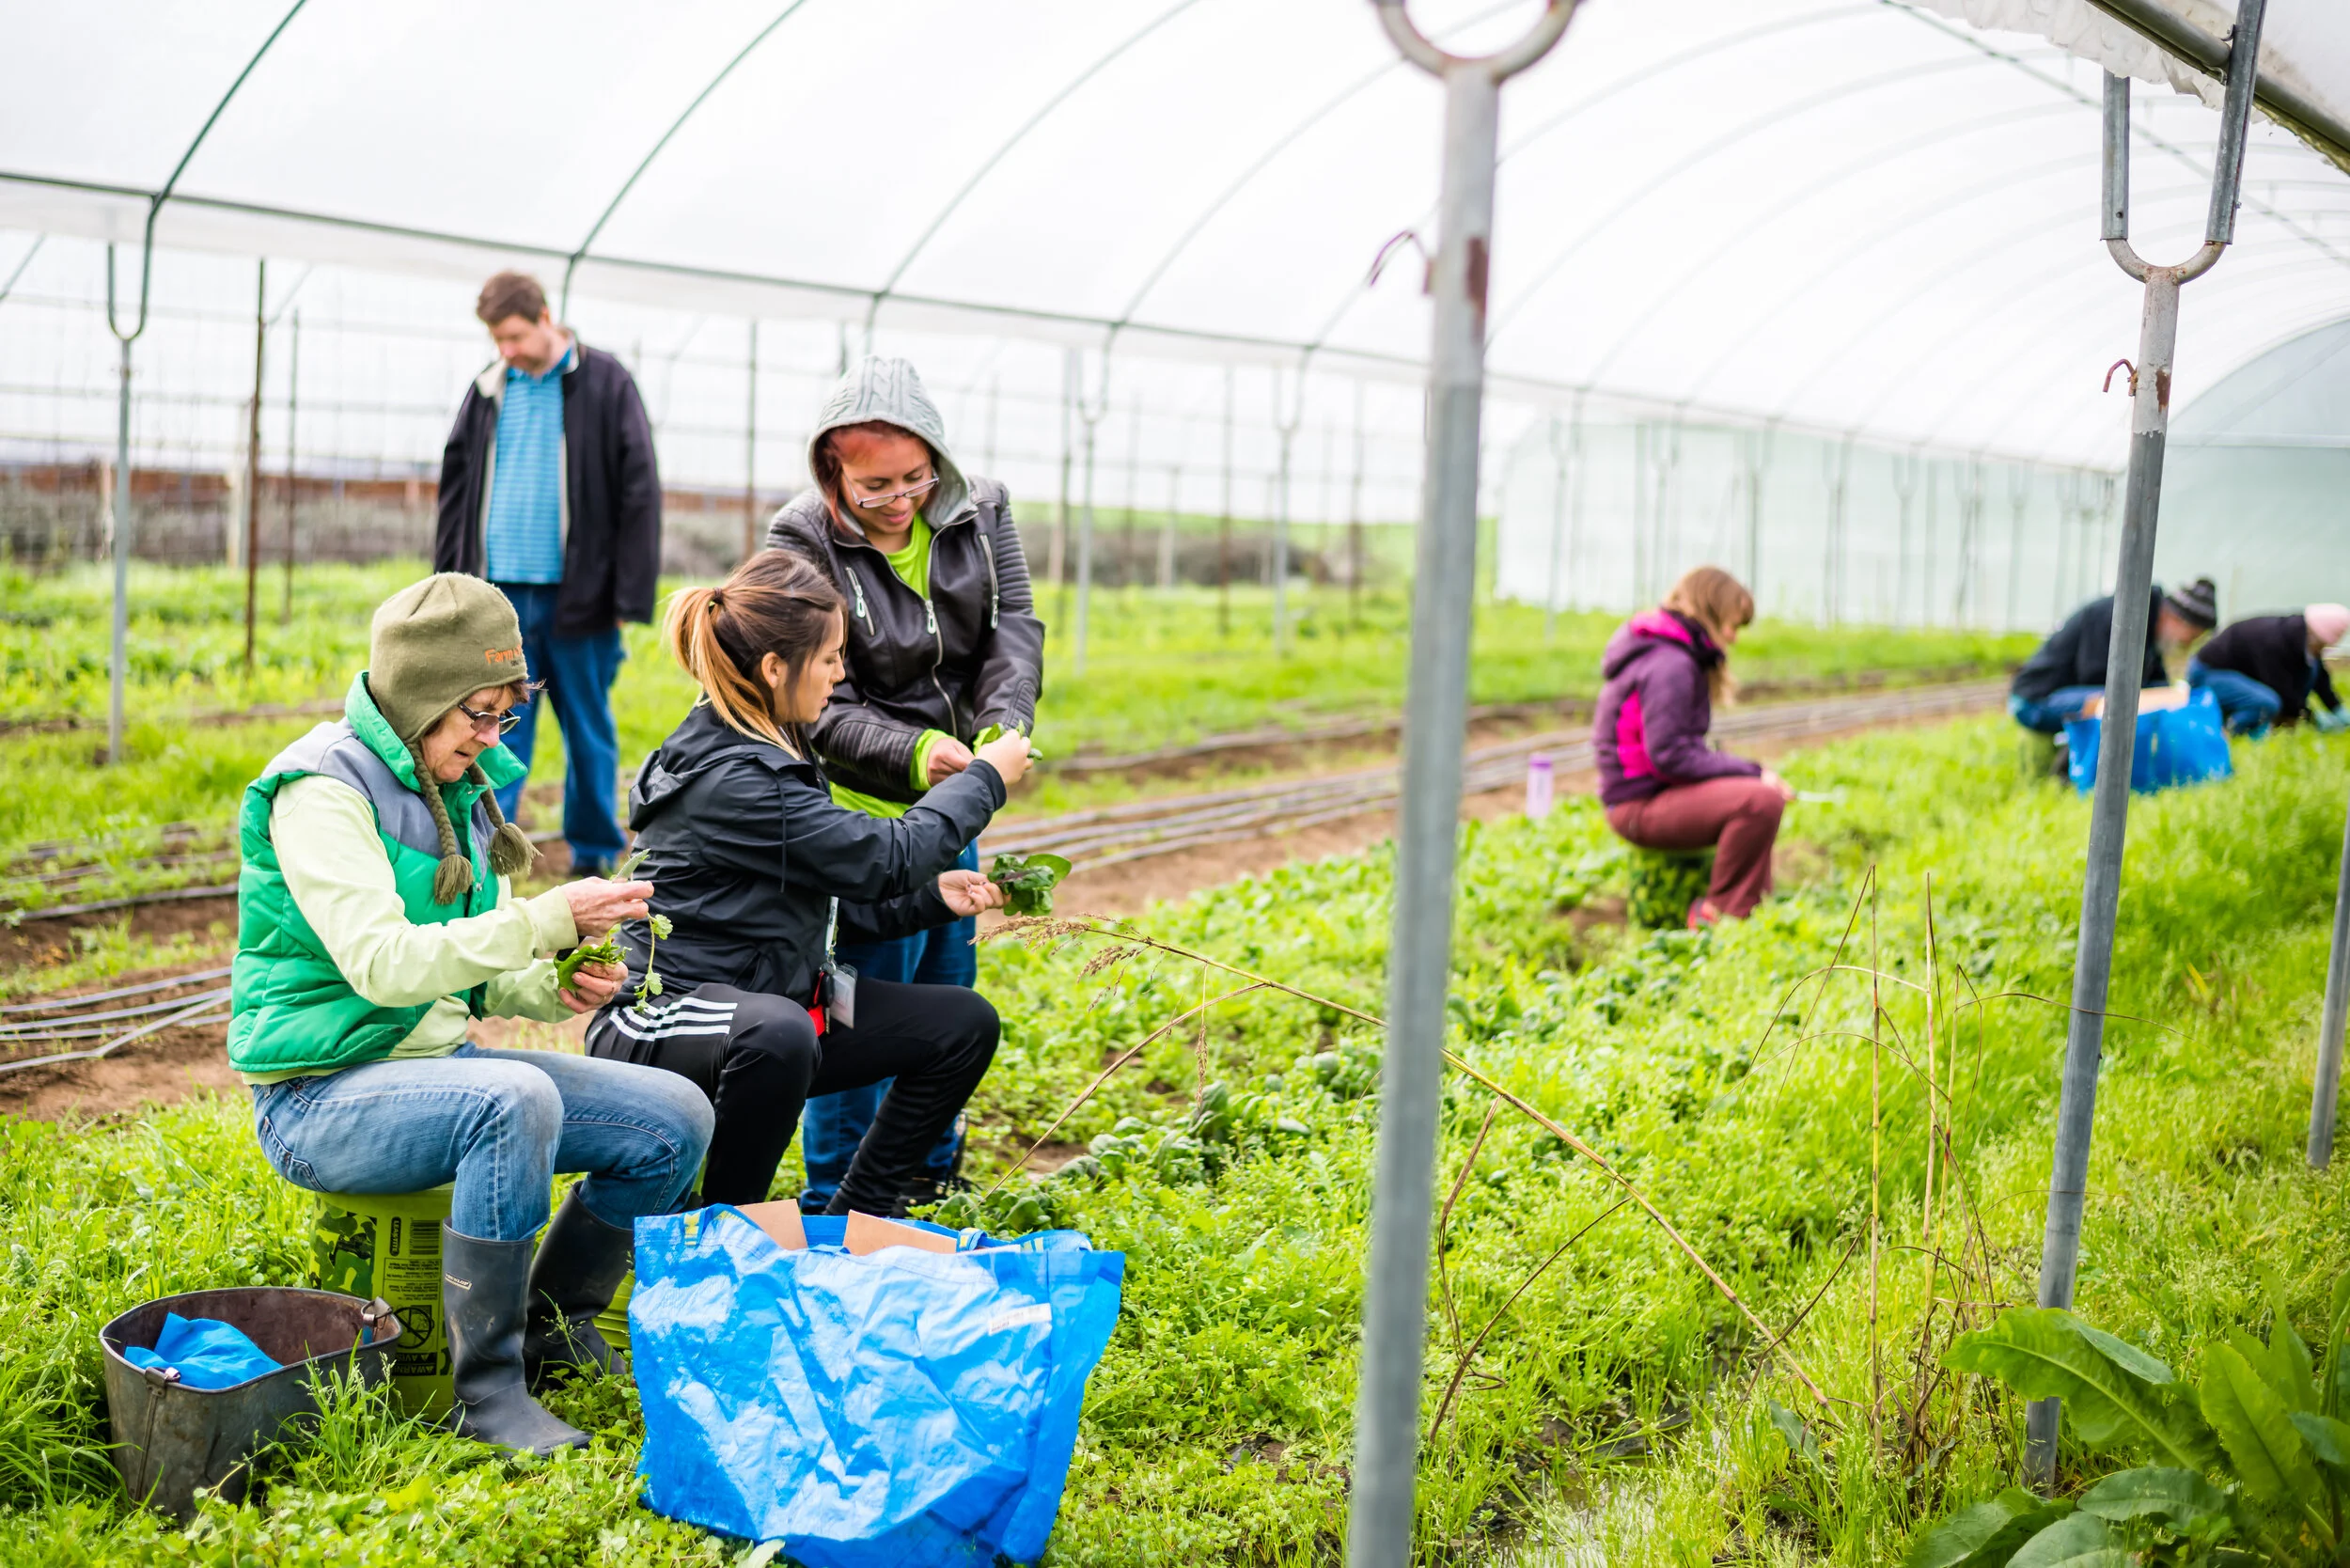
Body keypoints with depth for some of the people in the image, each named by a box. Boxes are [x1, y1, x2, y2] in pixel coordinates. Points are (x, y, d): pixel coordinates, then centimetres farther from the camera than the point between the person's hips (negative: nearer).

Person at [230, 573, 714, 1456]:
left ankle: (554, 1329, 15)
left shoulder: (458, 786, 10)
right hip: (323, 1092, -8)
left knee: (676, 1117, -5)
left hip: (436, 1062, 8)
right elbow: (382, 963, -27)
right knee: (516, 1099, -37)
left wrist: (554, 987, -8)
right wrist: (549, 919, -31)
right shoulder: (323, 788, -15)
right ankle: (488, 1391, -24)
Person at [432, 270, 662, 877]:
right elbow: (457, 488, 15)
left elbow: (639, 492, -6)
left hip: (577, 595, -3)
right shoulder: (488, 391, 10)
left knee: (589, 731, 10)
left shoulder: (605, 384, -3)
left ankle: (595, 853, 24)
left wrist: (631, 595, -11)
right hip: (500, 594, 3)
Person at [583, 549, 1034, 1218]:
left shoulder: (770, 747, 8)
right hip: (666, 1025, -10)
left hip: (779, 1001, 10)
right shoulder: (730, 778, -23)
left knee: (963, 1023, 2)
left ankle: (851, 1221, 11)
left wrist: (930, 896, 2)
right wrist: (985, 778, -9)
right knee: (777, 1034, -43)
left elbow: (830, 898, 15)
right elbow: (883, 859, -21)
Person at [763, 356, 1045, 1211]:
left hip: (953, 790, 6)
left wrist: (1003, 726, -26)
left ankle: (932, 1172, 34)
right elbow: (818, 706, -18)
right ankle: (836, 1198, 10)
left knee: (946, 980, 16)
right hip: (858, 799, -6)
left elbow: (1012, 629, -6)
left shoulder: (981, 510, -3)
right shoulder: (802, 540, -17)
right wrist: (911, 753, -33)